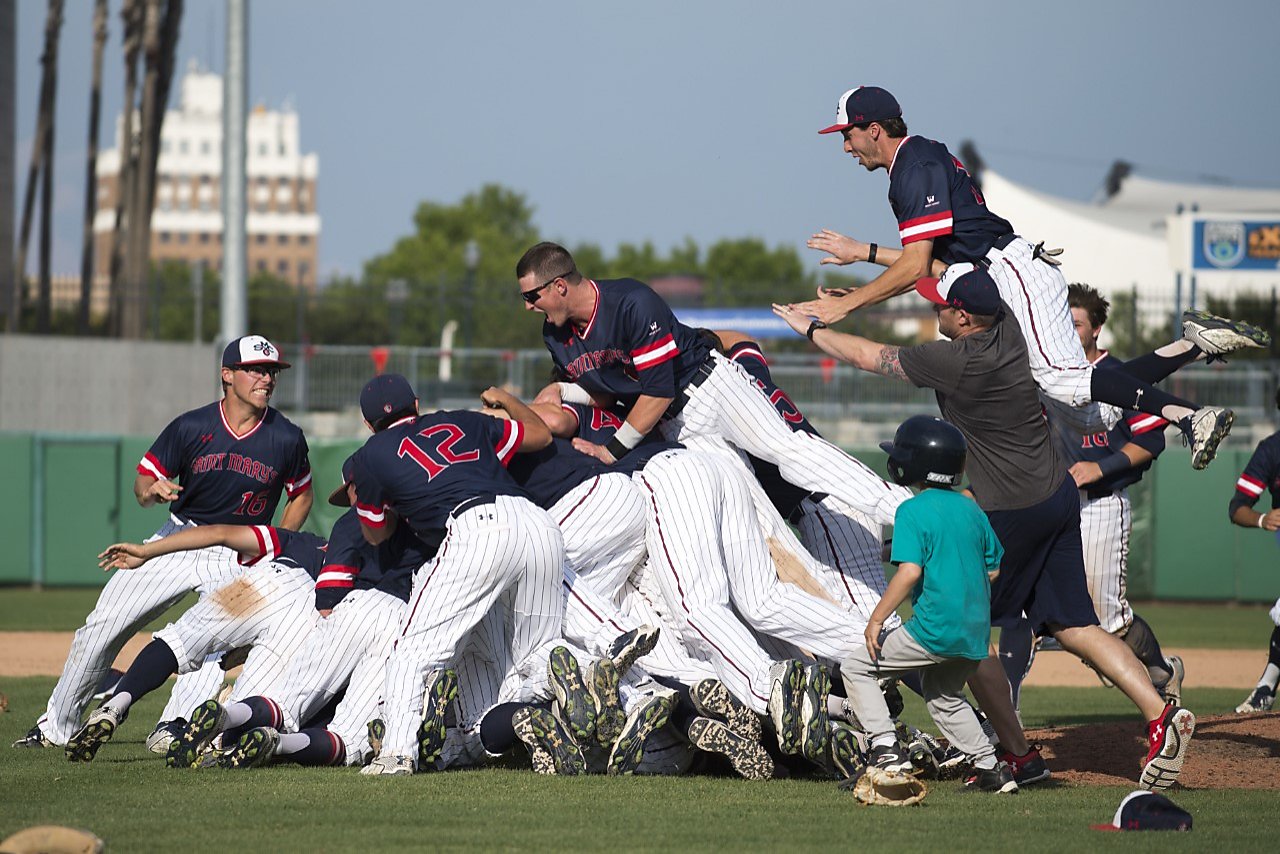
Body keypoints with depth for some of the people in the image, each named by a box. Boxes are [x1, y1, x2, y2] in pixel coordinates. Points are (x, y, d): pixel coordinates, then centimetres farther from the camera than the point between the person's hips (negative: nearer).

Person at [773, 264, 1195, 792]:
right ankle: (1160, 715, -4)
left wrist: (811, 329, 10)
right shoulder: (1006, 326, 2)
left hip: (1012, 512, -8)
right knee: (1073, 627, 9)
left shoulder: (955, 361, -19)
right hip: (1060, 495, 8)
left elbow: (867, 356, -7)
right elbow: (952, 275, 19)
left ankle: (1018, 755, 4)